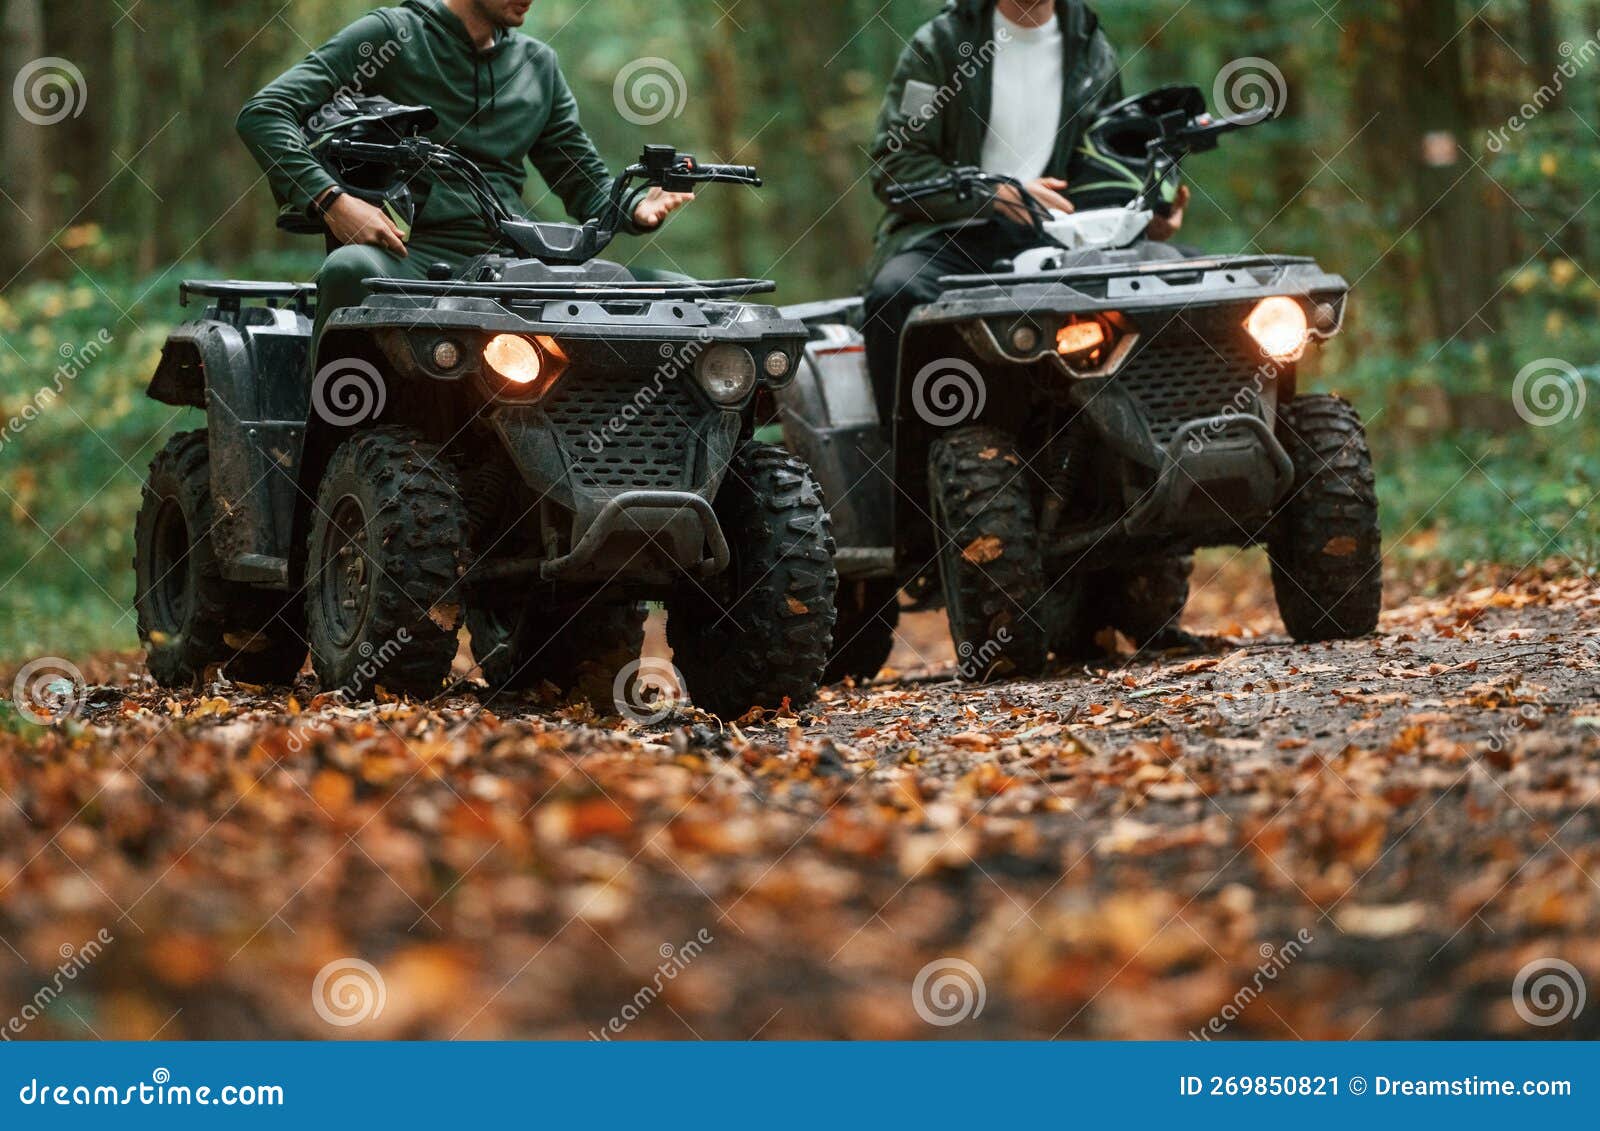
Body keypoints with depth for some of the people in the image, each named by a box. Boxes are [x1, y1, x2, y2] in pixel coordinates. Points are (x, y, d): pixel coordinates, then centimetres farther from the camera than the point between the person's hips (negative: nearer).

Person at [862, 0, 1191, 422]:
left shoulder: (1093, 52, 17)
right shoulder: (940, 43, 4)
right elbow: (892, 164, -3)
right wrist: (996, 195, -17)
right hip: (949, 233, -3)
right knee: (895, 294, -37)